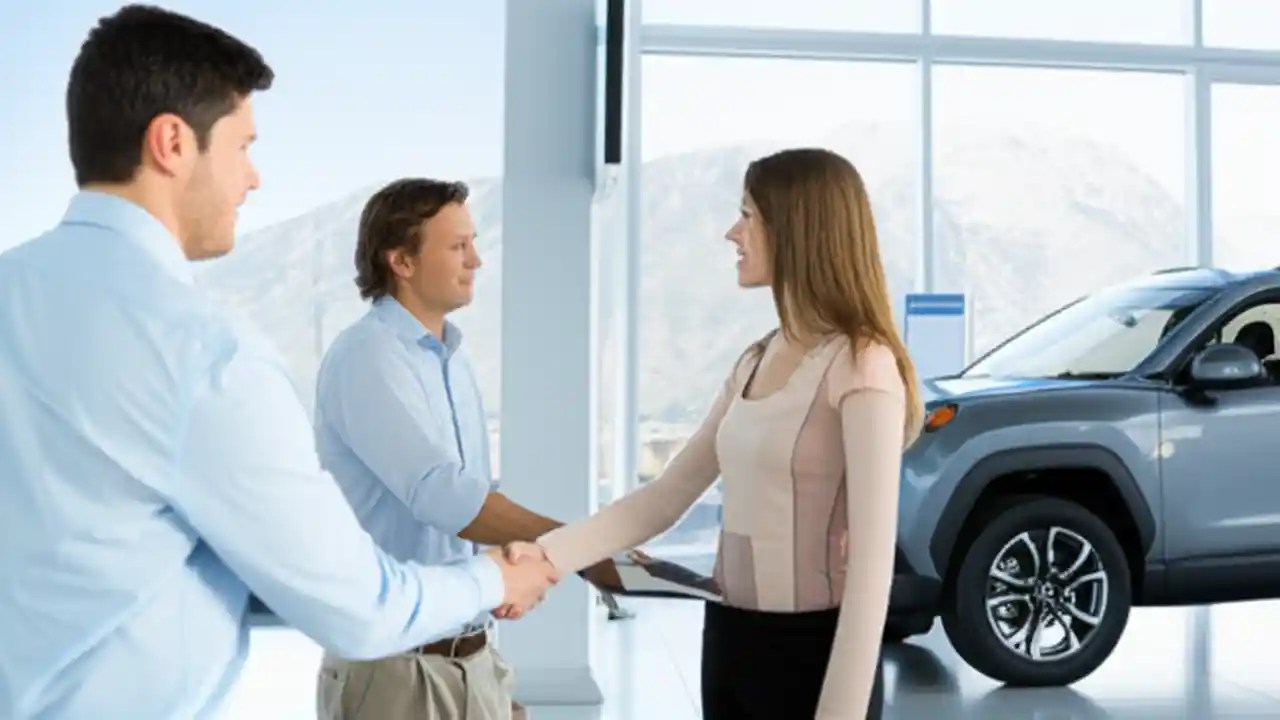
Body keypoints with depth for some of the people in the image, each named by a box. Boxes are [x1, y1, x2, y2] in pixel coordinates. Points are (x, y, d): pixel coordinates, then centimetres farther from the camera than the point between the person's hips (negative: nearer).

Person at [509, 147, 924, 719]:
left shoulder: (861, 365, -14)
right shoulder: (754, 363, 9)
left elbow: (872, 563, -17)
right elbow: (665, 499, 7)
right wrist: (548, 554, -4)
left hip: (811, 651, -7)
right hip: (729, 640, 7)